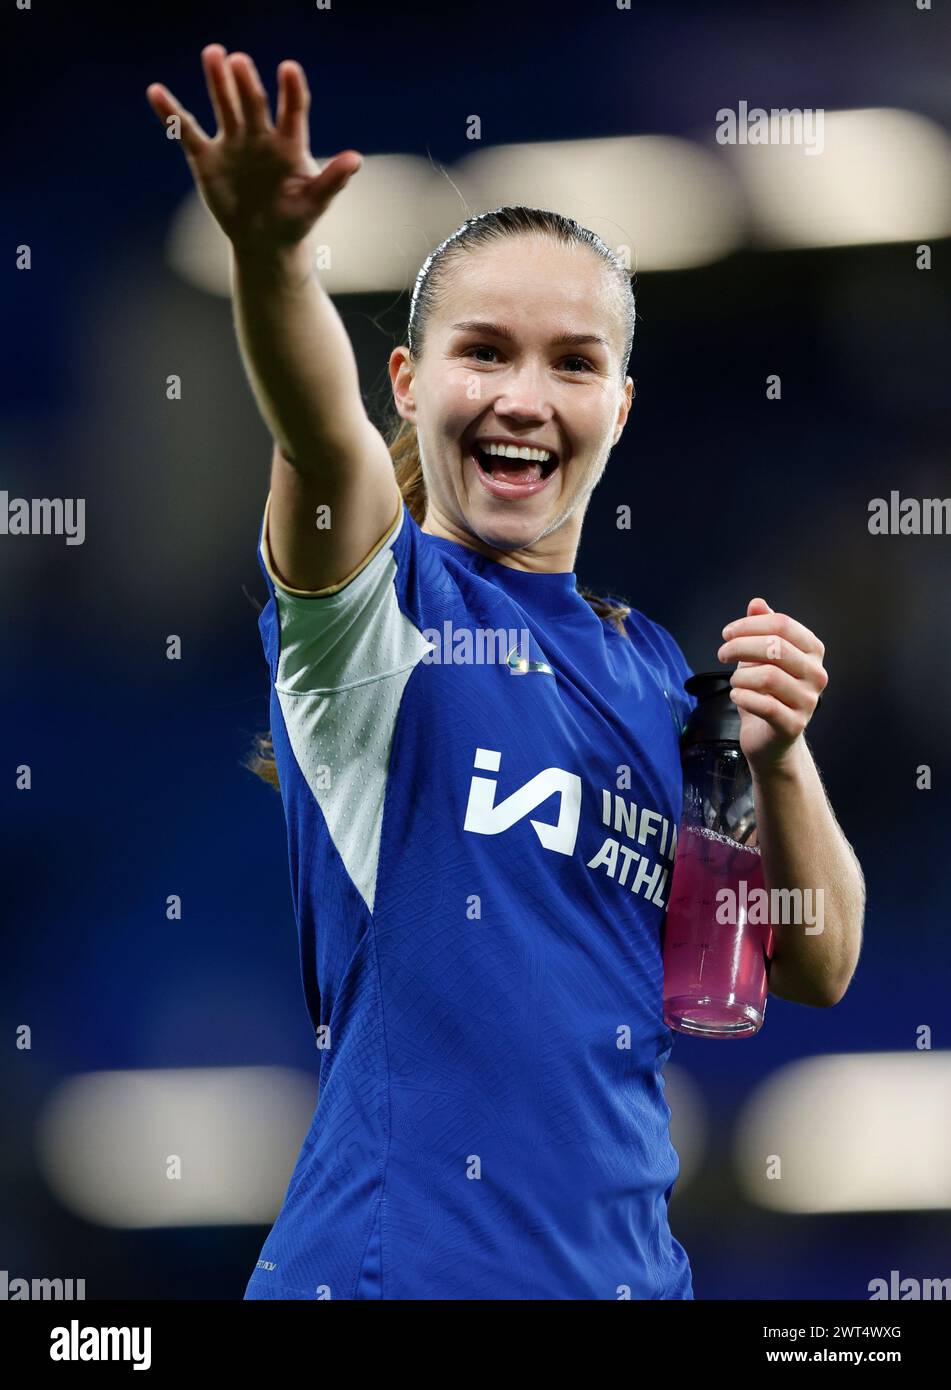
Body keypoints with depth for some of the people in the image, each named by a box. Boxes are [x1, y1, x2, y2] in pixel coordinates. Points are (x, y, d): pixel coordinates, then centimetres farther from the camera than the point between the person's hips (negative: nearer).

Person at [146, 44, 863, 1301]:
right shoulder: (379, 606, -3)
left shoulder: (654, 670, 12)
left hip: (625, 1256, 5)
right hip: (396, 1255, -5)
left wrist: (773, 757, -6)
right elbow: (325, 440, -25)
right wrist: (272, 257, -45)